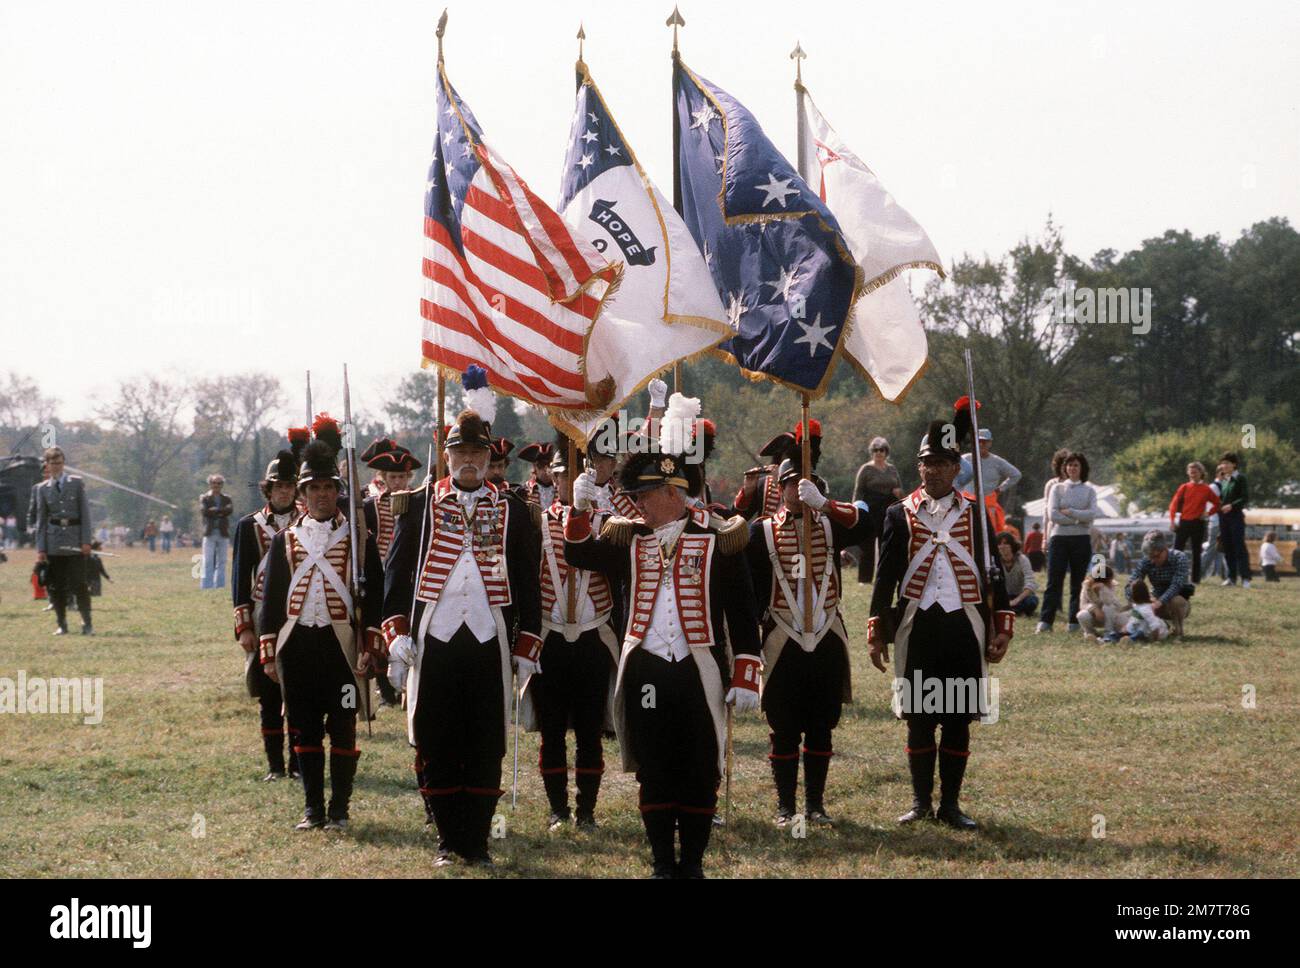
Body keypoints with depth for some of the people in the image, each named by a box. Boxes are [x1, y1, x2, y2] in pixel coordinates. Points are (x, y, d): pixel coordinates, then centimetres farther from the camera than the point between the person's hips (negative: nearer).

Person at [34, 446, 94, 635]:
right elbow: (41, 520, 8)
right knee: (56, 586, 3)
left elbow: (85, 513, 1)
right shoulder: (42, 488, 7)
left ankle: (87, 624, -1)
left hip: (75, 540, -2)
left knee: (79, 584, -7)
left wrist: (86, 541, -6)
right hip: (54, 540, 2)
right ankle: (61, 624, 12)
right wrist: (40, 549, 2)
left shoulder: (77, 483, 3)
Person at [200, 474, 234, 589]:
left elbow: (230, 509, -6)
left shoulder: (226, 499, 15)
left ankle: (220, 586, 5)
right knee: (208, 562, -7)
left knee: (221, 562, 3)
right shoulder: (204, 498, 9)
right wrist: (221, 512, -7)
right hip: (210, 533, -3)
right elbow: (203, 511, -10)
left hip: (223, 533, 3)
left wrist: (214, 511, -11)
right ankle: (206, 586, -8)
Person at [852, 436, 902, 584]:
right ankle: (865, 578, 2)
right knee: (867, 545, -3)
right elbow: (858, 492, -2)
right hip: (870, 511, -4)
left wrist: (899, 493, -3)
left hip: (888, 511, 4)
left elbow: (900, 491, 21)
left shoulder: (892, 469, 14)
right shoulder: (866, 469, 1)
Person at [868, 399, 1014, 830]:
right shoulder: (901, 515, 4)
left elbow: (995, 571, 7)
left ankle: (951, 804, 11)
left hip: (964, 628, 0)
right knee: (919, 719, 3)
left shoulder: (975, 513, 5)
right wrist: (877, 633, 3)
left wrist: (1001, 630, 2)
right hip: (917, 628, 0)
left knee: (959, 719, 3)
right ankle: (921, 802, 13)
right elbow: (886, 576, 6)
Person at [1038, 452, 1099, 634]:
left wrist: (1069, 512, -11)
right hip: (1059, 538, 0)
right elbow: (1052, 515, -5)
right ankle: (1046, 621, -8)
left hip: (1081, 539, 1)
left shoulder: (1089, 490, 9)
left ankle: (1075, 622, 7)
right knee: (1054, 581, -5)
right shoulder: (1057, 488, 8)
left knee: (1078, 583, 3)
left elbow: (1092, 514, -7)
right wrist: (1078, 518, -8)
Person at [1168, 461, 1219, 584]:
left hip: (1198, 524, -1)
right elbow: (1174, 504, 2)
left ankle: (1195, 579, 8)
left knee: (1196, 552, 3)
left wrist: (1208, 513, -3)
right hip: (1183, 522, 1)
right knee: (1177, 550, -5)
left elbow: (1217, 504, 10)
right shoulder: (1184, 487, 4)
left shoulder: (1206, 489, 2)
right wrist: (1172, 520, -9)